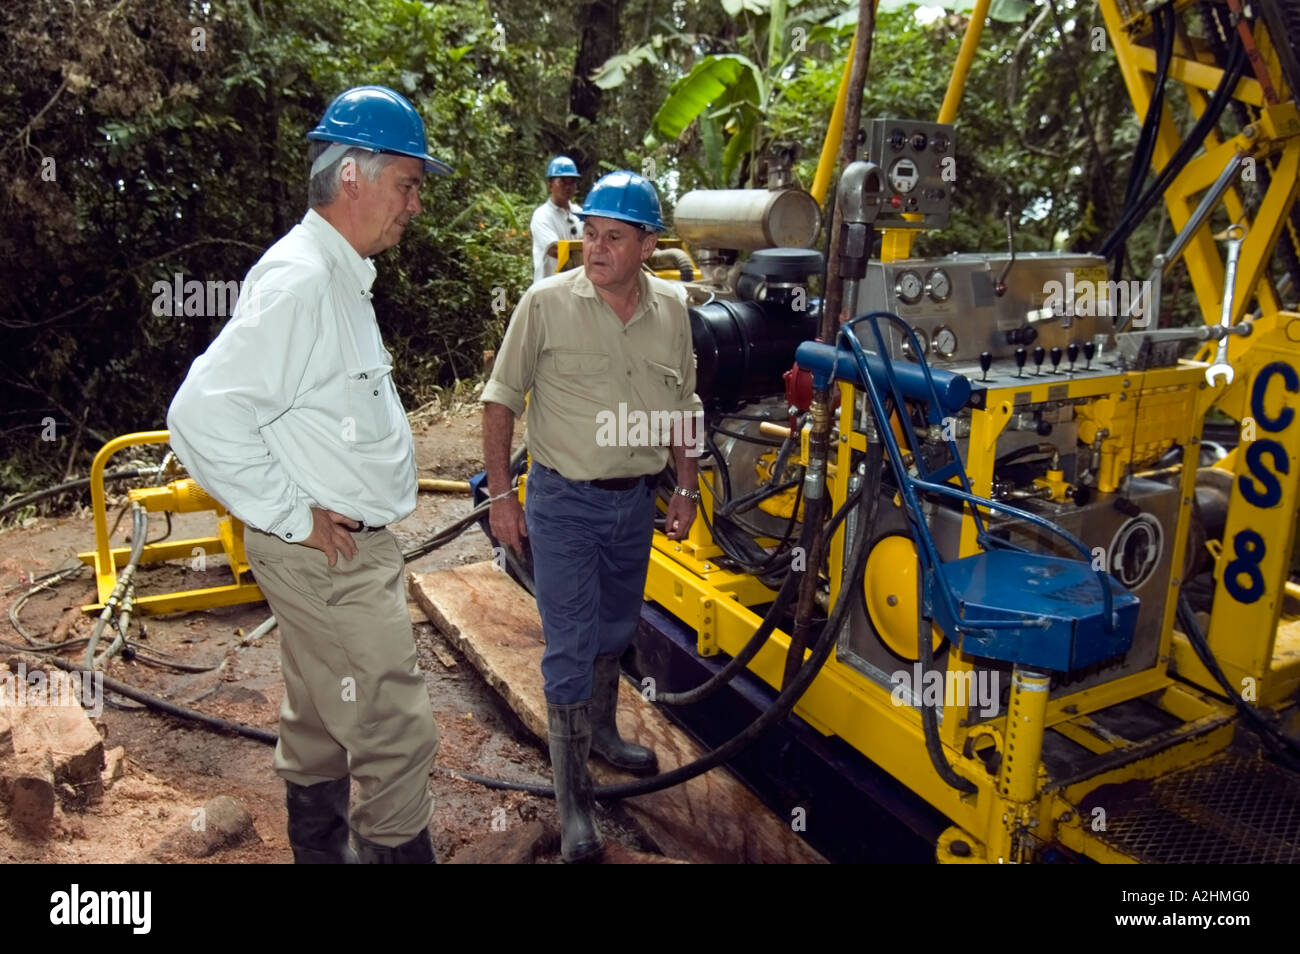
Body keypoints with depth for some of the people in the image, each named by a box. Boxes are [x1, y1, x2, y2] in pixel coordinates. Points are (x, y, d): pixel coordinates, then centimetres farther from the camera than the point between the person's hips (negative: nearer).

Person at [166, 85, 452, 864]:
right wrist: (296, 517, -20)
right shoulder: (299, 280, -21)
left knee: (321, 722, 23)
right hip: (329, 553, -10)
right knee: (396, 733, 0)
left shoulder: (340, 276, 12)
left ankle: (320, 847, 41)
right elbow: (202, 417, -27)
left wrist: (309, 516, 14)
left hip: (346, 544, 10)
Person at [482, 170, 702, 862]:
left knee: (616, 629, 20)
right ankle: (572, 794, 12)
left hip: (636, 500, 5)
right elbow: (501, 399, -6)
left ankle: (600, 730, 45)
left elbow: (682, 408, 11)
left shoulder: (671, 309, 2)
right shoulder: (546, 303, -10)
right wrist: (501, 495, -9)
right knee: (569, 643, -2)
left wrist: (686, 491, 11)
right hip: (564, 501, -4)